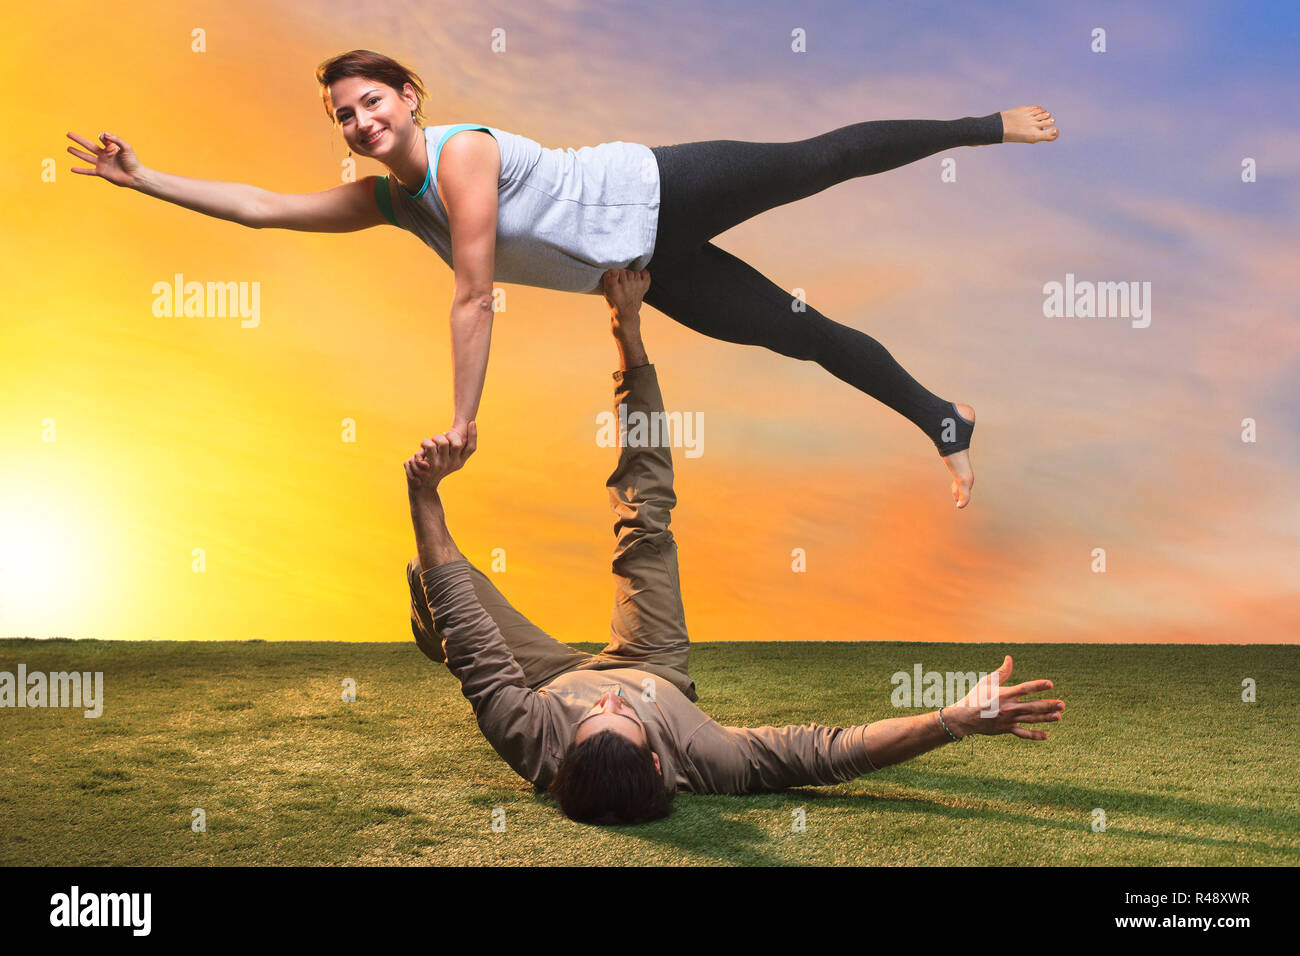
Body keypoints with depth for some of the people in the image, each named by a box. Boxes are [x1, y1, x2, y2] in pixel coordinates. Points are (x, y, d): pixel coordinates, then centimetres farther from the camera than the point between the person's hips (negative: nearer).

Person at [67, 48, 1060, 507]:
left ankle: (985, 124, 19)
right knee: (799, 332, 8)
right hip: (648, 272, 6)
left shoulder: (463, 154, -24)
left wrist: (459, 430, -25)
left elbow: (474, 301, -27)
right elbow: (262, 206, 3)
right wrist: (144, 178, -2)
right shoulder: (385, 200, 0)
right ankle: (946, 423, 16)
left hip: (661, 191, -6)